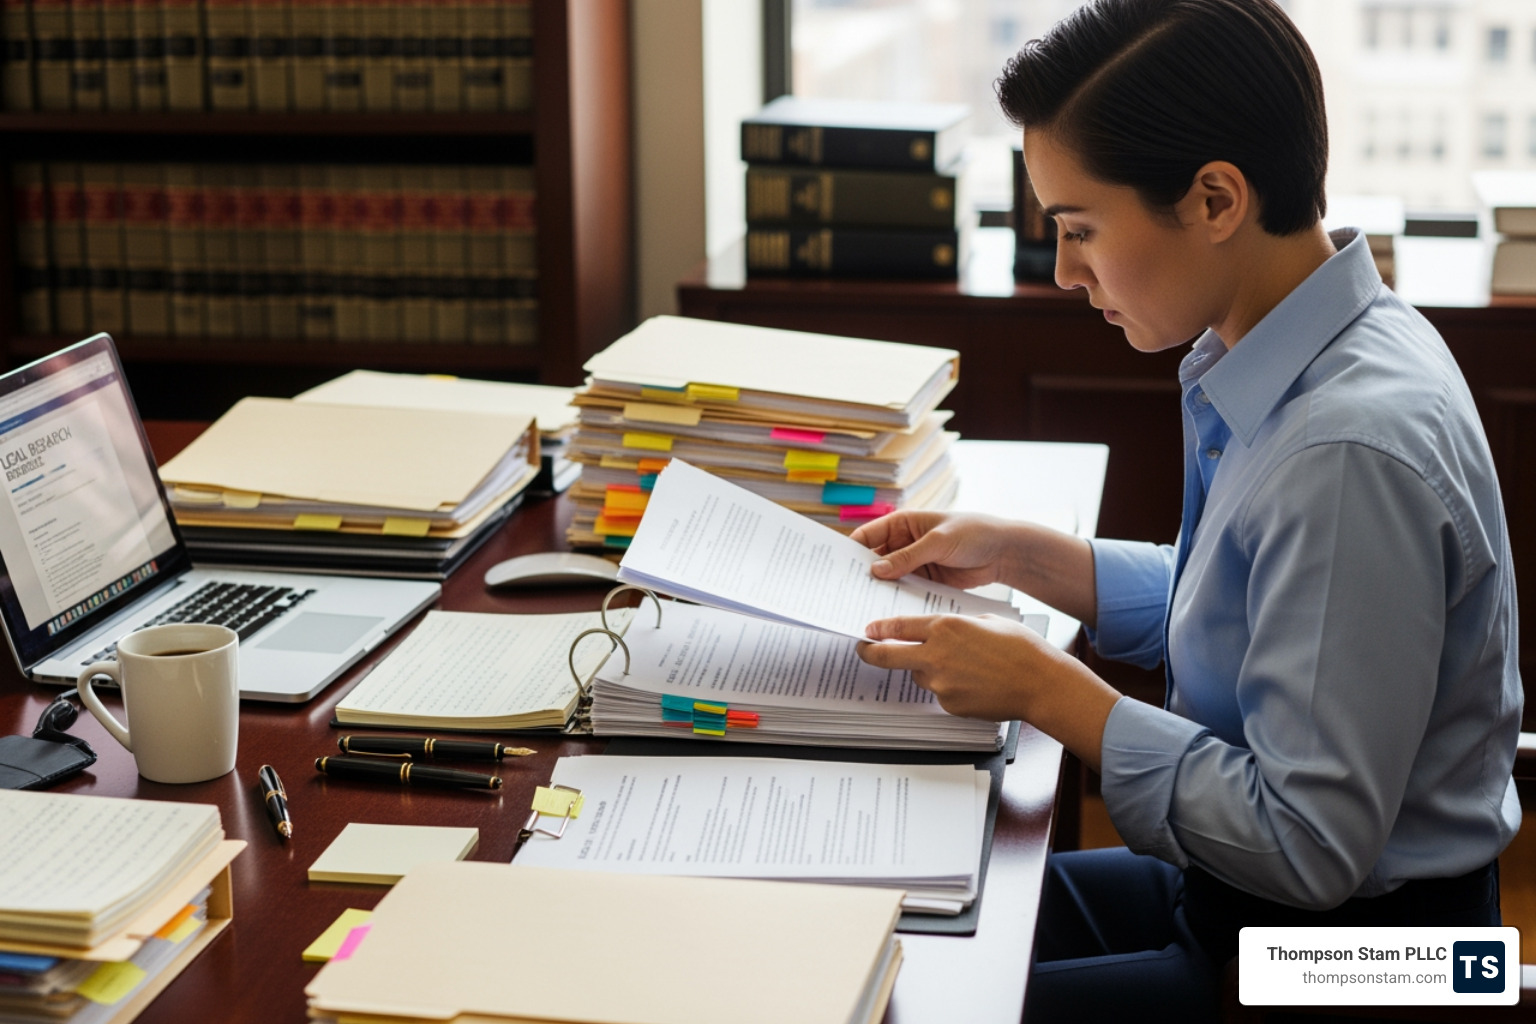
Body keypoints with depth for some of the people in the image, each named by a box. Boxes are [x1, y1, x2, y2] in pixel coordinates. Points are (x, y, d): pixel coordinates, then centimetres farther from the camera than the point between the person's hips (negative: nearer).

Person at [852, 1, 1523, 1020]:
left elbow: (1309, 849, -26)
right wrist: (1020, 553, 8)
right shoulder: (1300, 362, 0)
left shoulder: (1348, 452, -29)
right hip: (1238, 896, 9)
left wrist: (1049, 690, -19)